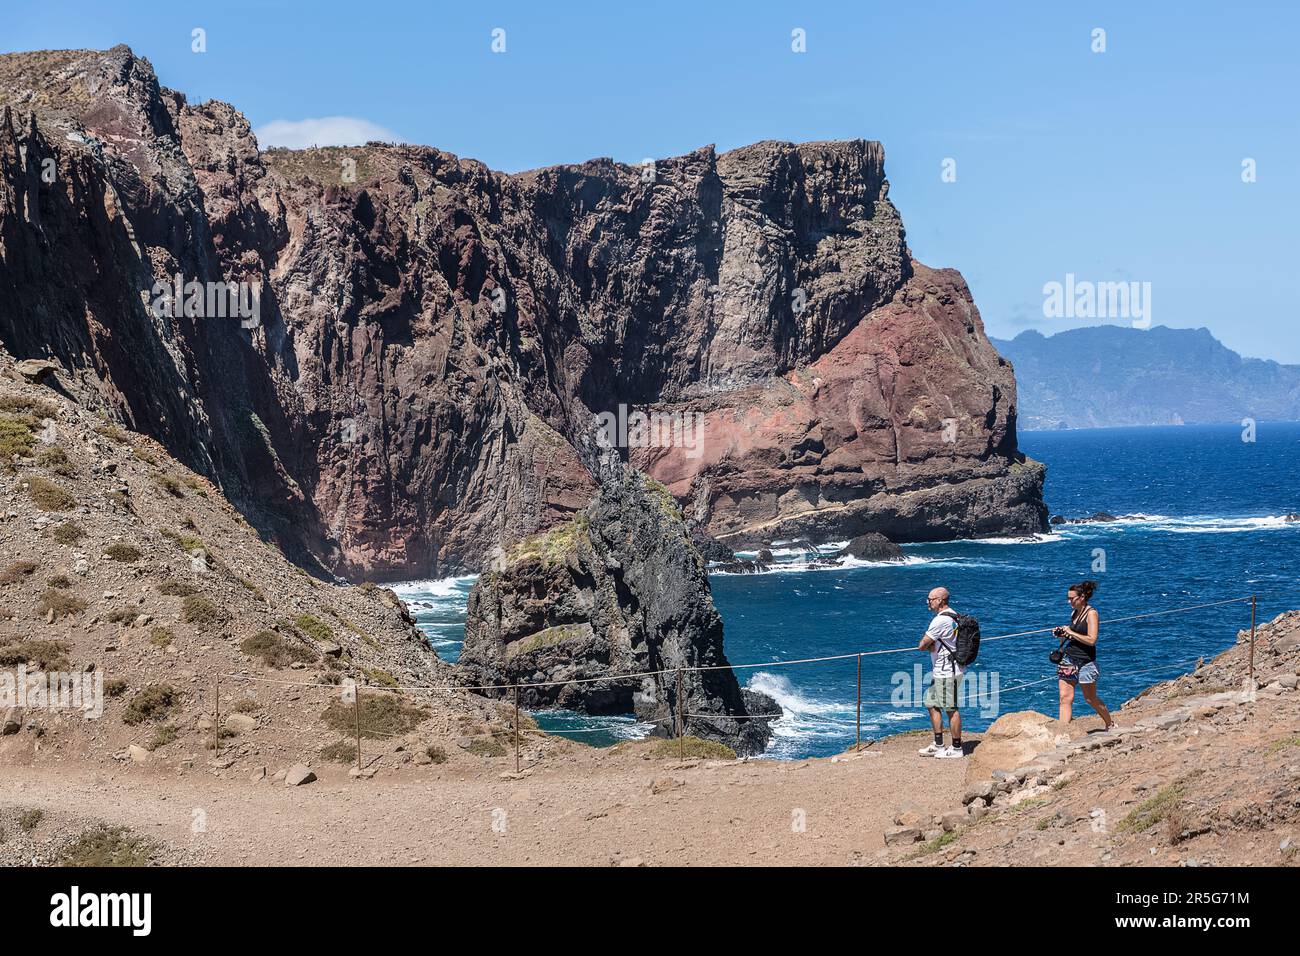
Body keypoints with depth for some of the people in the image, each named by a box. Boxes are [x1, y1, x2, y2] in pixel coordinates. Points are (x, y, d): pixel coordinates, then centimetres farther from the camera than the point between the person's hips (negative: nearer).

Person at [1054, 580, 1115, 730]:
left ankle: (1110, 724, 30)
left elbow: (1091, 640, -20)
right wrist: (1063, 634, 4)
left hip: (1085, 661, -7)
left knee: (1091, 699, 8)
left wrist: (1071, 632, -16)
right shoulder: (1074, 612, 10)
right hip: (1069, 660, 7)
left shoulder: (1091, 613, -12)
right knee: (1065, 698, -4)